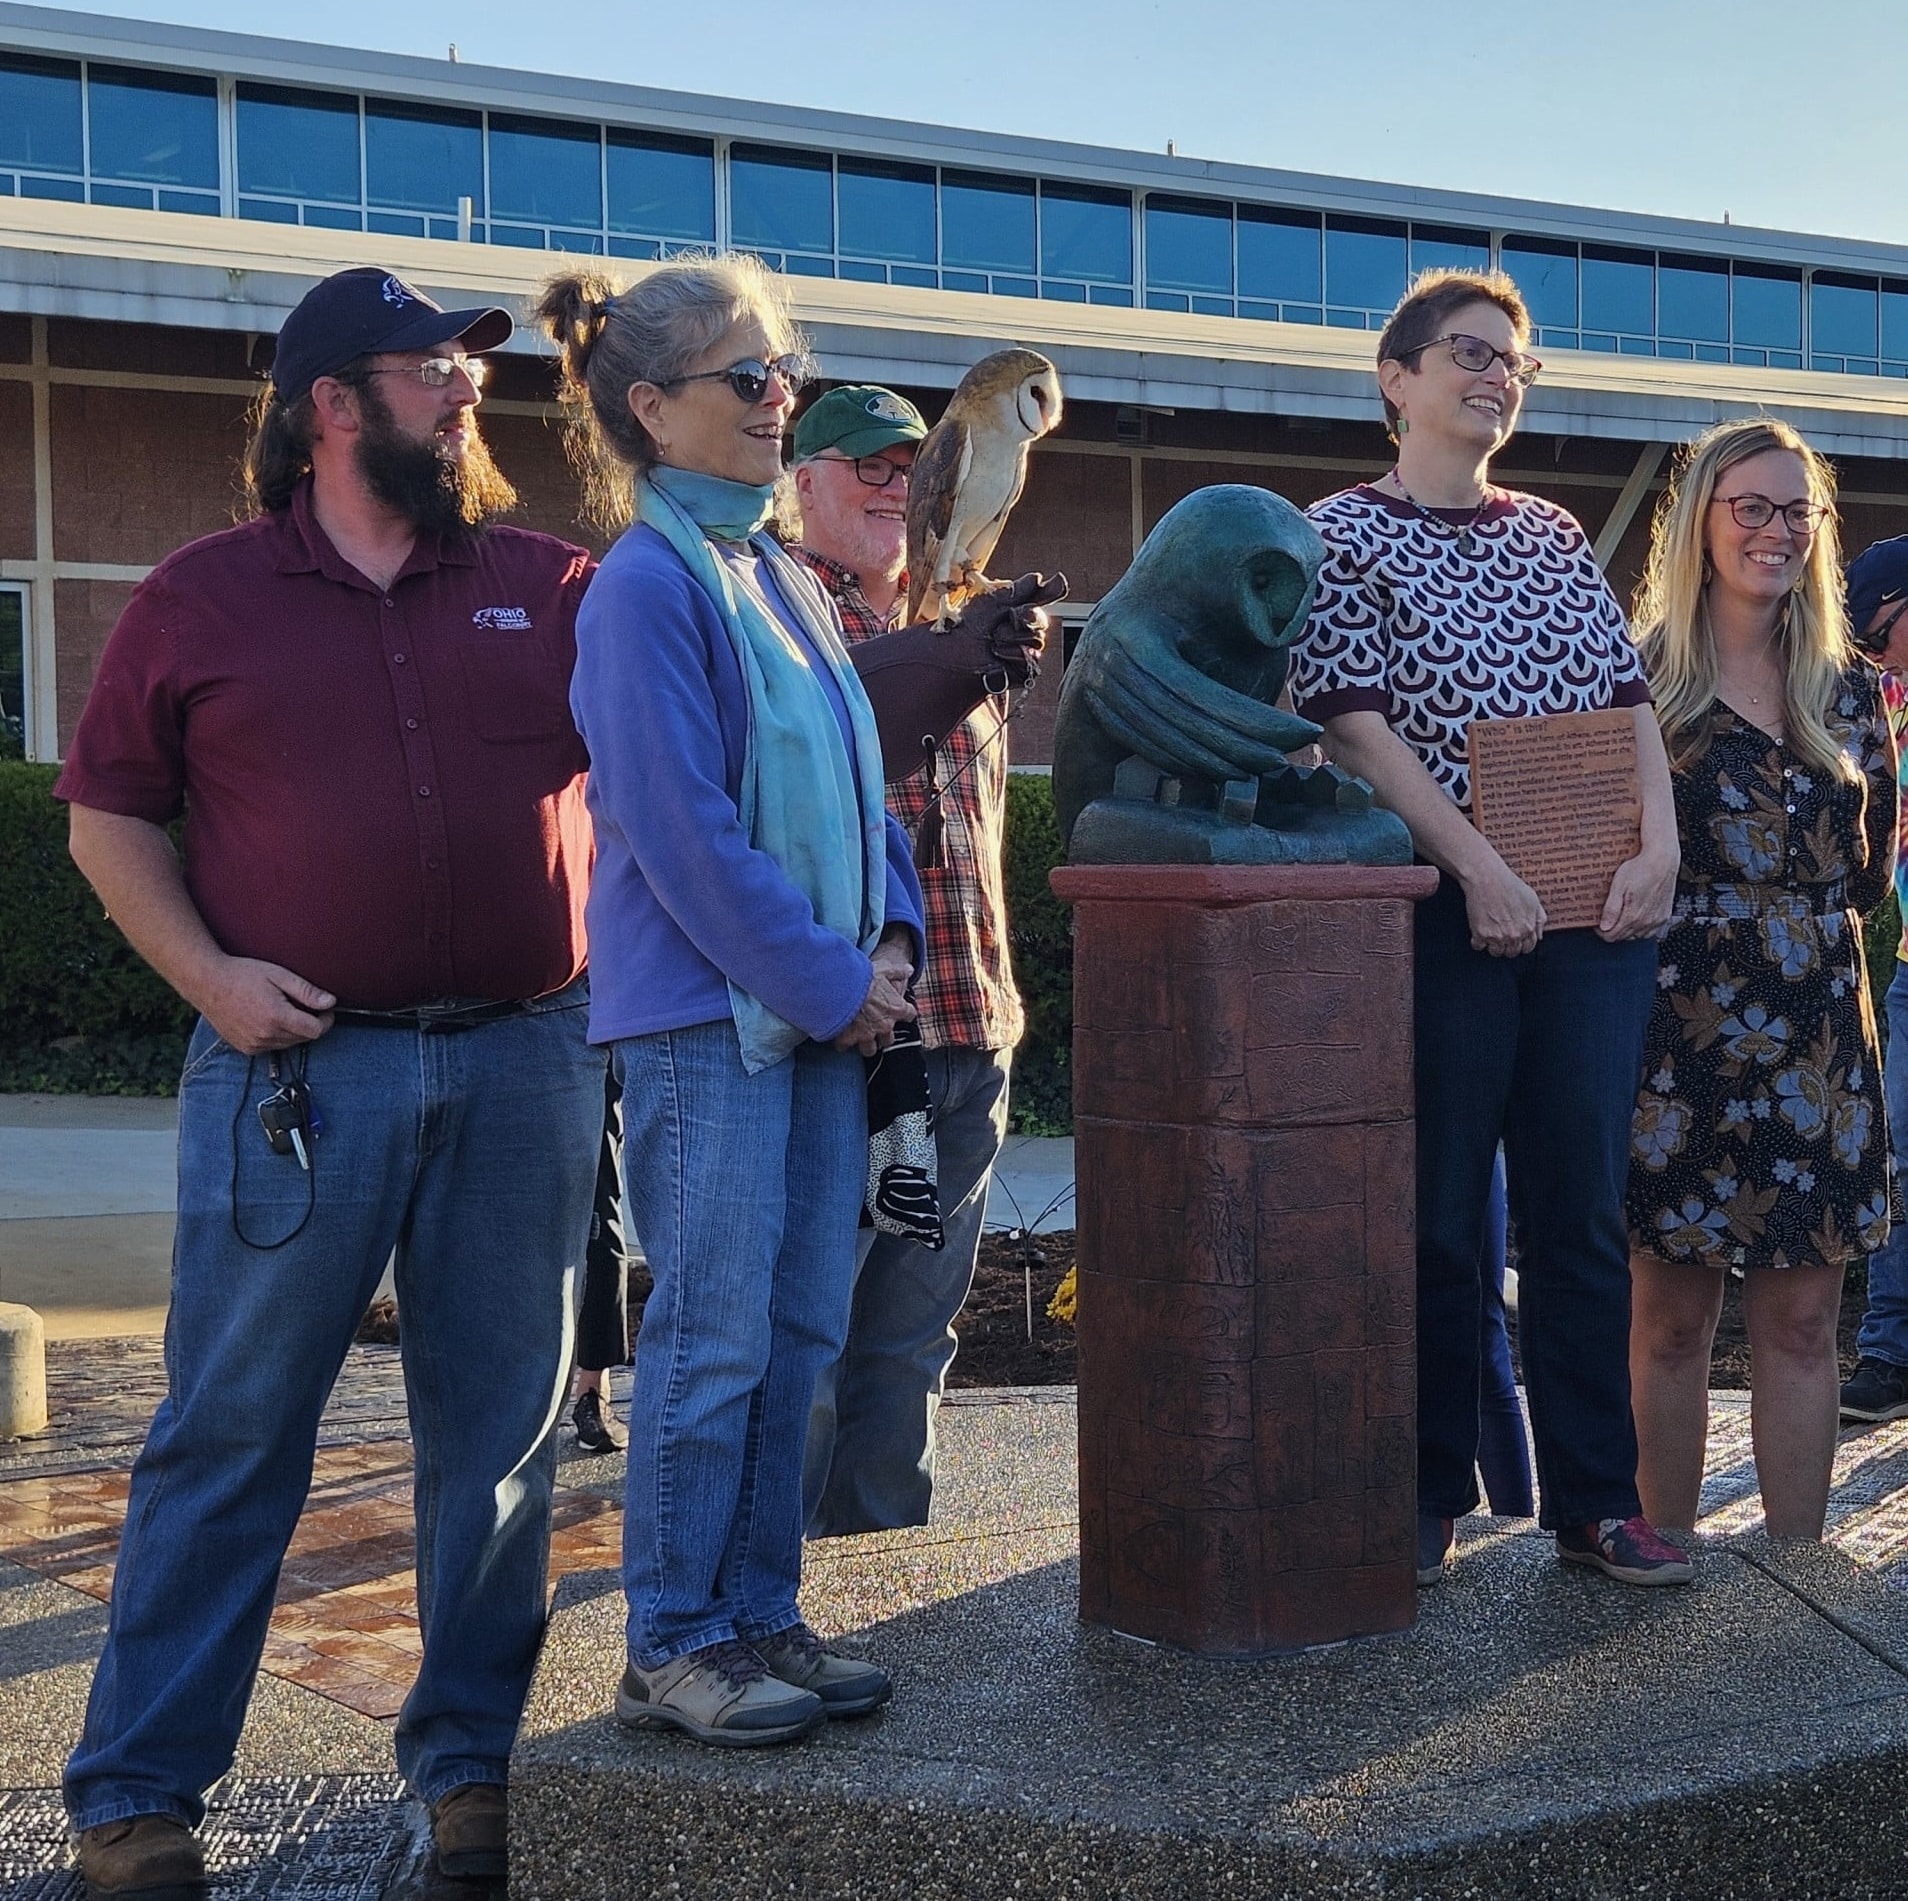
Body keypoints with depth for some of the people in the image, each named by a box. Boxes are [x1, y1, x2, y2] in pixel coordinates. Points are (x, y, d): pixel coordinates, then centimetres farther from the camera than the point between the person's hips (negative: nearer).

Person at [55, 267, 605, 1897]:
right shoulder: (204, 598, 5)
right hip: (298, 1065, -2)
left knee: (501, 1434, 9)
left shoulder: (549, 587, 10)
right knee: (229, 1436, 2)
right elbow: (110, 812, 7)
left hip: (522, 1063, 3)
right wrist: (209, 975, -7)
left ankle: (473, 1762, 24)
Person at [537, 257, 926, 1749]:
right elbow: (684, 829, -16)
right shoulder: (647, 583, -10)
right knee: (714, 1340, -2)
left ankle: (760, 1615, 22)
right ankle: (672, 1648, 10)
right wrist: (834, 982, -13)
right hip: (706, 1015, -8)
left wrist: (892, 942, 4)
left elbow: (860, 778, 18)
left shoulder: (784, 577, 15)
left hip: (826, 1010, 8)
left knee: (801, 1333, 10)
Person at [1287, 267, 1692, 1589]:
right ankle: (1428, 1499, 12)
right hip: (1443, 912, -4)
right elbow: (1355, 721, -8)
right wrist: (1484, 869, -16)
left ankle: (1597, 1500, 13)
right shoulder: (1345, 533, 2)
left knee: (1585, 1206, 5)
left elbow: (1633, 700, 14)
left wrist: (1659, 849, -3)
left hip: (1596, 913, 5)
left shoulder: (1553, 535, 18)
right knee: (1440, 1211, 0)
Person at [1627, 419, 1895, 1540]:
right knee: (1672, 1320, 2)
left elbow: (1869, 880, 14)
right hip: (1683, 1025, -4)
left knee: (1802, 1320, 7)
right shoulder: (1641, 677, -1)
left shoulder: (1851, 693, 11)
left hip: (1819, 1029, 4)